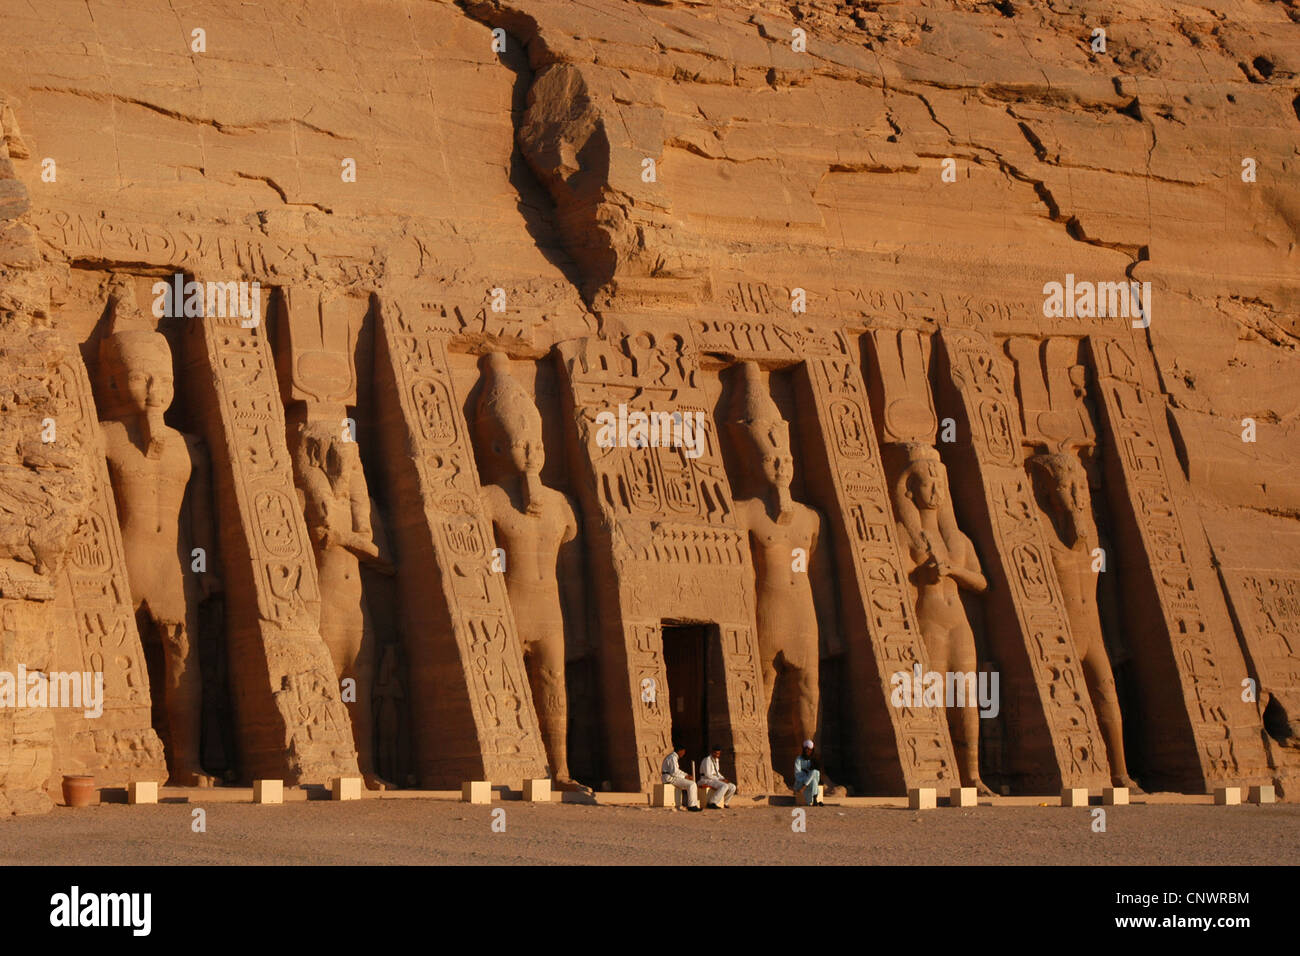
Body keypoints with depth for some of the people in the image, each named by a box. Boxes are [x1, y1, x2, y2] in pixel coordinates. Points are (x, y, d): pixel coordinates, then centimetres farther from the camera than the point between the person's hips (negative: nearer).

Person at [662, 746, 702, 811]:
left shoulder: (675, 757, 19)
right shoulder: (673, 758, -16)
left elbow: (677, 770, 27)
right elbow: (674, 772, -24)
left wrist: (686, 775, 12)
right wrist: (684, 776, -12)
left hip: (673, 777, 11)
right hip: (670, 778, -11)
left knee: (693, 784, 11)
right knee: (691, 785, -20)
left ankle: (695, 804, 5)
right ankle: (692, 806, -17)